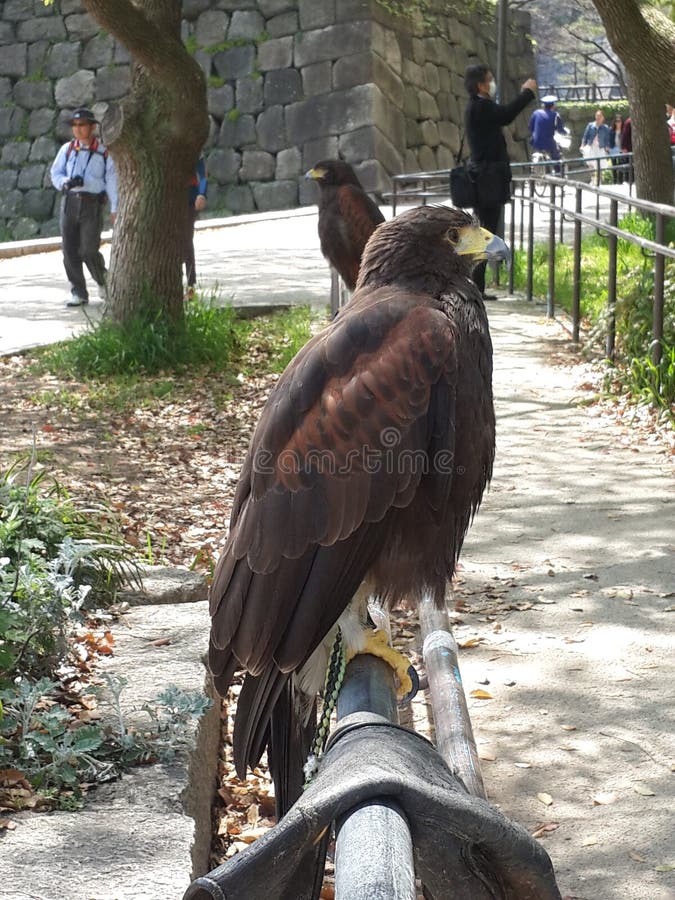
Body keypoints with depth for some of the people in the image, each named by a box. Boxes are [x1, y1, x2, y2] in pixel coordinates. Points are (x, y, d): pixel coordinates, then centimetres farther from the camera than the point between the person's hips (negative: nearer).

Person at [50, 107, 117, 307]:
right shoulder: (67, 149, 11)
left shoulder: (103, 152, 2)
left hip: (92, 203, -4)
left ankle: (103, 281, 18)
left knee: (88, 250, -11)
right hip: (69, 202, 4)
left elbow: (112, 180, 0)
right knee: (70, 250, 1)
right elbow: (55, 173, 13)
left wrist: (114, 209, -7)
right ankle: (78, 293, 10)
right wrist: (66, 182, -10)